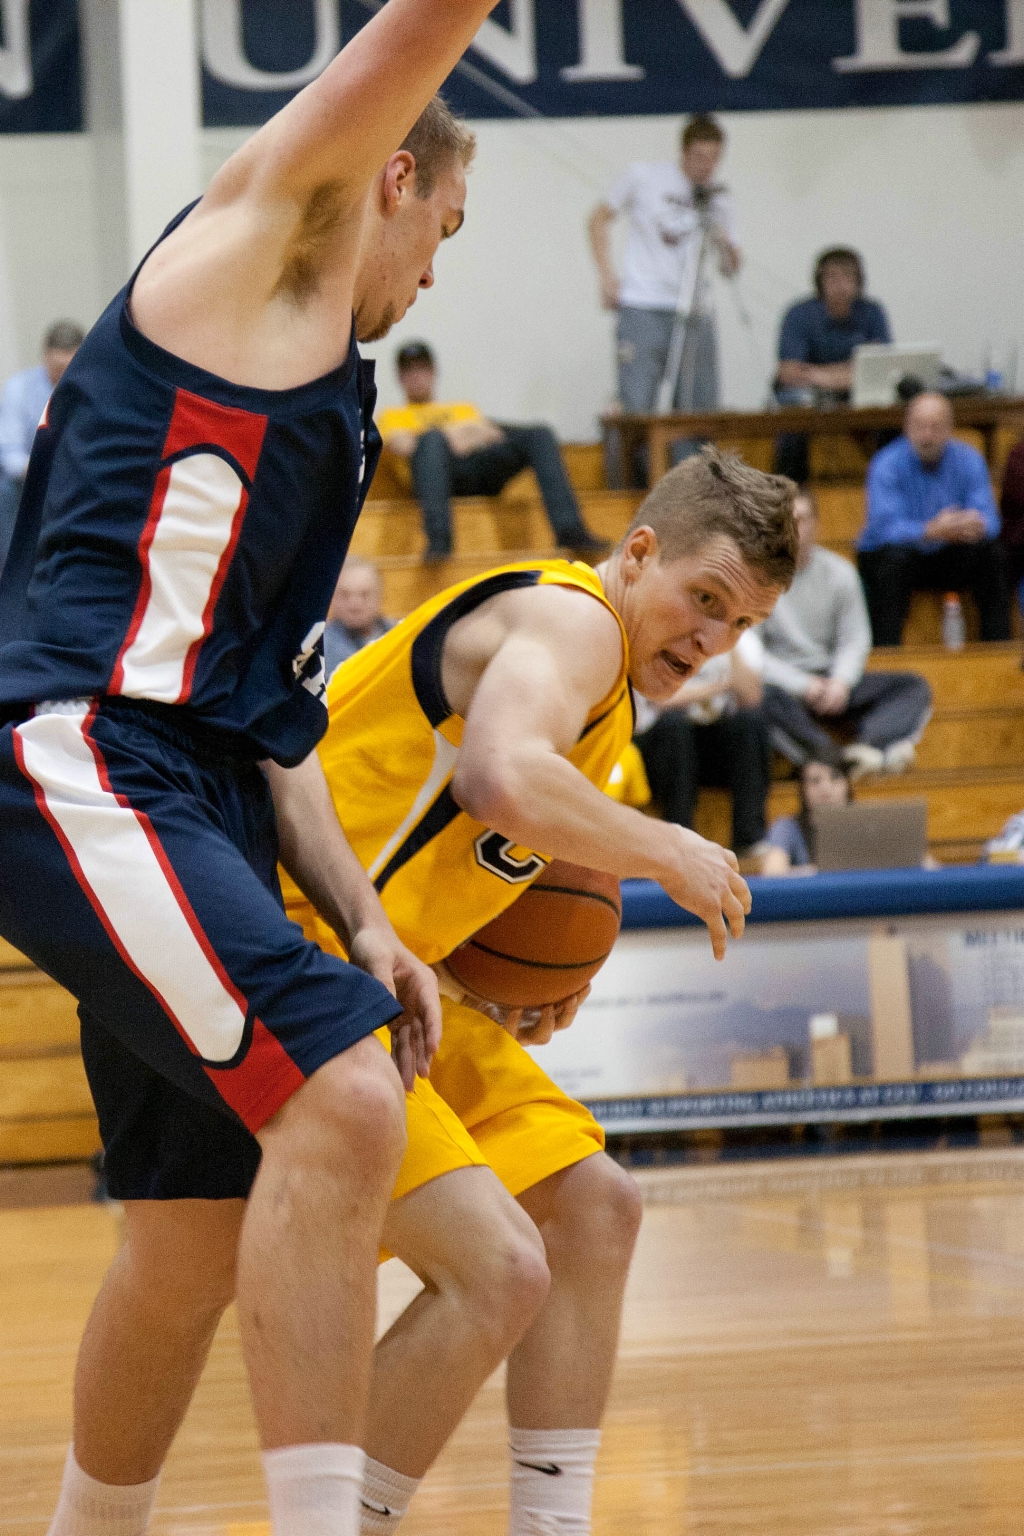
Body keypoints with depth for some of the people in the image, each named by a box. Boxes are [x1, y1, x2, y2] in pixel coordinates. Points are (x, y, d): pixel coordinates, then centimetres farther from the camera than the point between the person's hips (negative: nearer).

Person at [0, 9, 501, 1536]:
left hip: (180, 800, 10)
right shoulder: (268, 229, 4)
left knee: (195, 1241, 14)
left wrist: (361, 918, 18)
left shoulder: (322, 383, 28)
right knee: (340, 1105, -24)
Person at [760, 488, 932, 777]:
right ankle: (833, 757, -55)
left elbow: (855, 639, 7)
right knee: (763, 695, -40)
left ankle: (868, 748, -44)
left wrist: (840, 681, -14)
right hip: (782, 683, -5)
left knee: (913, 687, -14)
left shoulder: (839, 572, 8)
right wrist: (803, 685, -19)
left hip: (830, 681, 5)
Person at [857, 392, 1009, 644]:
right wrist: (931, 532, -47)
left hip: (944, 557, 3)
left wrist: (976, 525, -39)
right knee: (894, 559, -35)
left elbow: (988, 519, -13)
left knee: (991, 555, -20)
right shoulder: (886, 465, -16)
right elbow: (885, 527, -29)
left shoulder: (968, 460, -4)